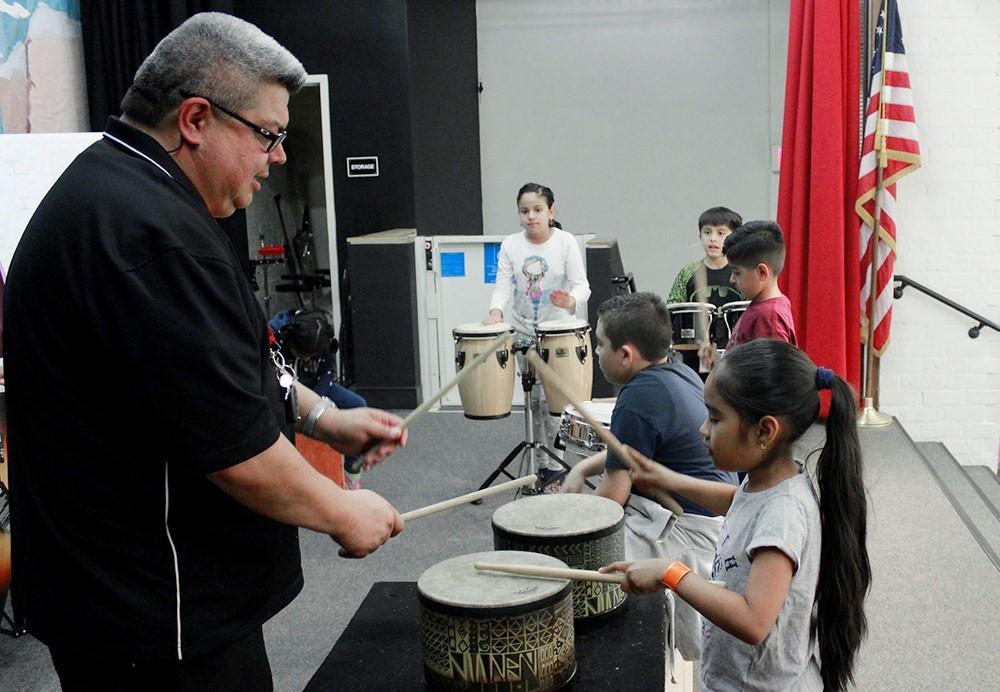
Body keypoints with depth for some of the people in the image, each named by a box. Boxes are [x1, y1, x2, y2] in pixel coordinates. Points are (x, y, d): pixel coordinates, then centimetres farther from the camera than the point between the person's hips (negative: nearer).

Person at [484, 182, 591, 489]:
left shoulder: (565, 242, -8)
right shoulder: (511, 245, 0)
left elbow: (581, 284, -13)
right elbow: (503, 284, -9)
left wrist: (571, 300, -36)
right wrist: (496, 311, -29)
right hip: (524, 332, 3)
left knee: (552, 399, -7)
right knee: (535, 400, 10)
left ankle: (555, 466, 5)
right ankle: (545, 464, 21)